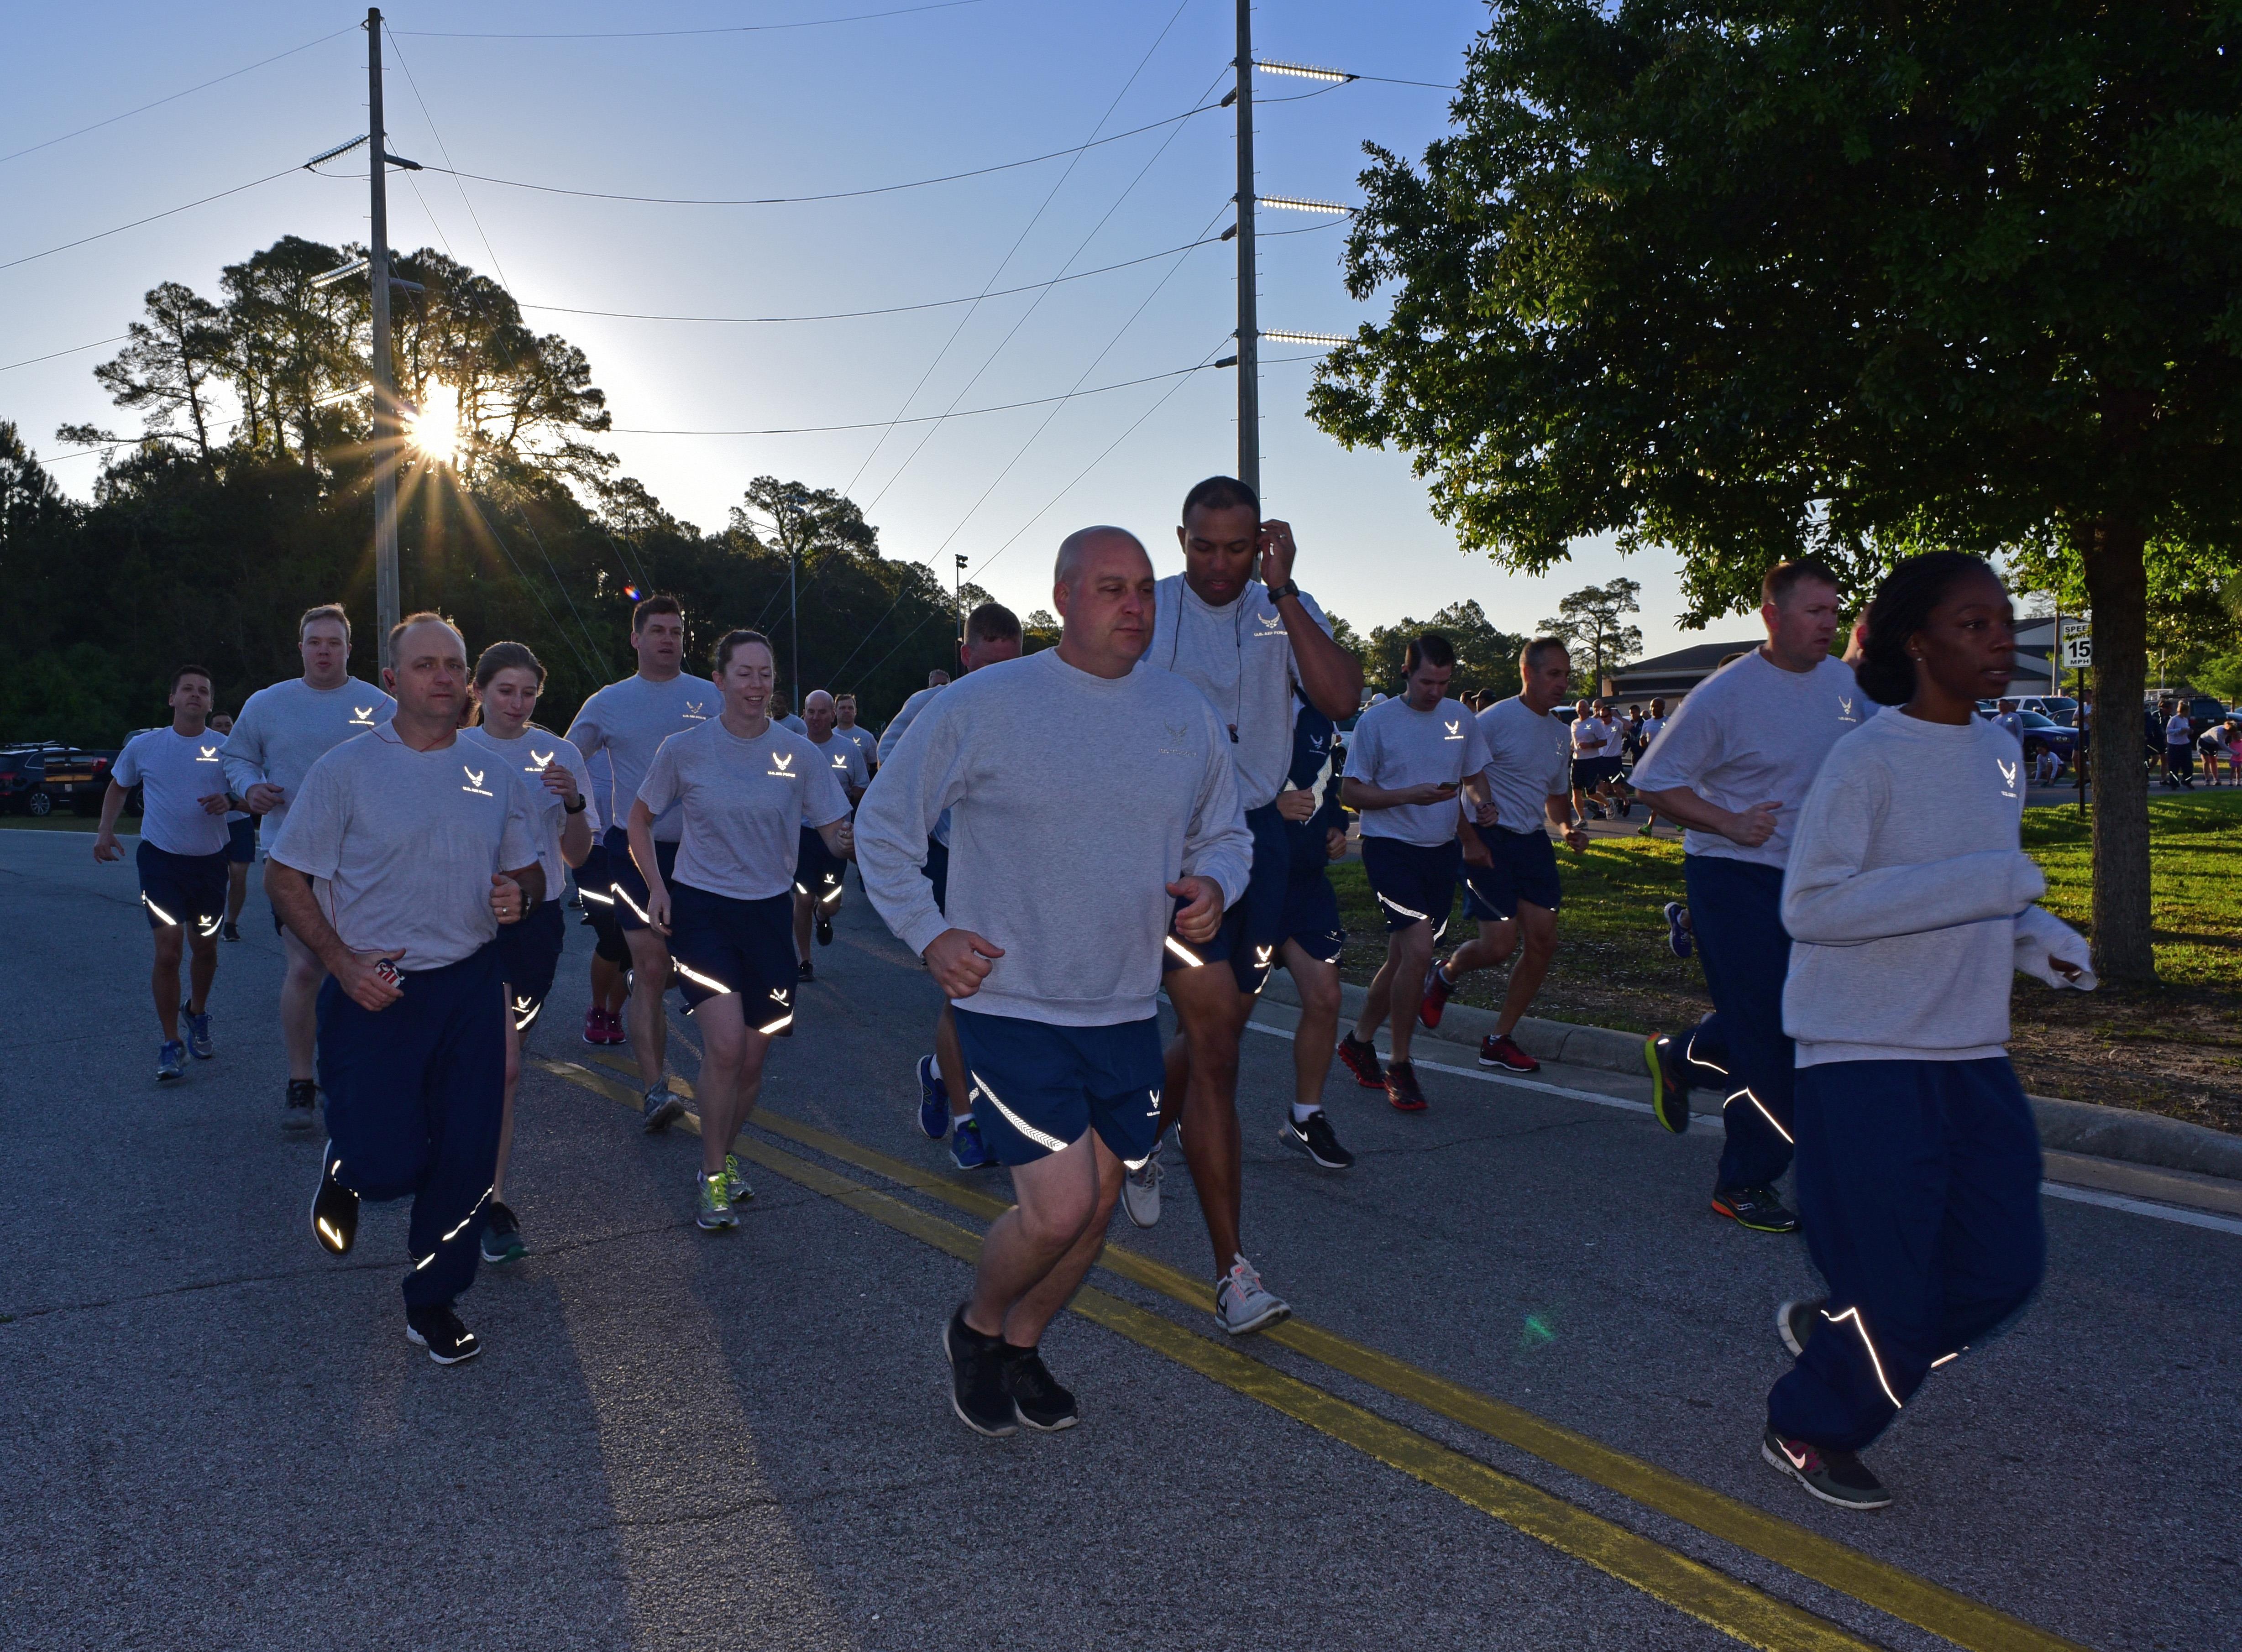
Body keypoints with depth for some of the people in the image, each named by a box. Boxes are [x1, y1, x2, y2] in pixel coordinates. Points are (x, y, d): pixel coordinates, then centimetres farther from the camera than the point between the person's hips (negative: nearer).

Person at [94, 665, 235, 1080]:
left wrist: (229, 801, -19)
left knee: (205, 949, 14)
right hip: (161, 859, -1)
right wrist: (105, 831, 3)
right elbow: (119, 786, 15)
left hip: (210, 860, 1)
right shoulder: (143, 746, -1)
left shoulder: (225, 748, -2)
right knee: (169, 952, -10)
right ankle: (172, 1044, 0)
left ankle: (197, 1013, 42)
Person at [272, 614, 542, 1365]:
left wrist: (521, 895, -9)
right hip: (374, 990, -3)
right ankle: (345, 1168, 29)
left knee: (466, 1158, 4)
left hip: (470, 986, 4)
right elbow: (285, 876, -3)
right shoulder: (346, 769, -5)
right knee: (390, 1161, -9)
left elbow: (525, 871, 16)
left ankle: (433, 1302, 24)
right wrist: (343, 962, -14)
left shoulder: (496, 774, 7)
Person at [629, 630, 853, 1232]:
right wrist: (657, 888, -4)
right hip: (700, 906, -2)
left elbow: (836, 832, -2)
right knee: (726, 1044, -17)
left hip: (769, 911, 2)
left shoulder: (799, 753, -3)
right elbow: (639, 820, 9)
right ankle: (713, 1175, 1)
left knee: (753, 1056, 7)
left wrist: (848, 841, -26)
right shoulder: (684, 749, -5)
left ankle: (722, 1157, 32)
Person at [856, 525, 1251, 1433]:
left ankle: (1021, 1346, 39)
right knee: (1058, 1209, -12)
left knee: (1097, 1204, 14)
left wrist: (1212, 885, -5)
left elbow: (1225, 832, 17)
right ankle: (977, 1326, 20)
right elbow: (883, 824, 0)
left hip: (1127, 1010, 5)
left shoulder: (1189, 714, 5)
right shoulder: (981, 705, -8)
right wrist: (928, 934, -9)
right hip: (1013, 1003, -5)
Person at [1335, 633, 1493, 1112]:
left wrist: (1481, 803, -5)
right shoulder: (1377, 721, -7)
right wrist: (1410, 795, -19)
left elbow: (1474, 776, 19)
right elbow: (1351, 793, -6)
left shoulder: (1461, 719, 7)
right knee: (1419, 949, -19)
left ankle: (1359, 1041, 32)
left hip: (1442, 850, 6)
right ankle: (1400, 1066, -5)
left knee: (1403, 958, 11)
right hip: (1390, 847, -5)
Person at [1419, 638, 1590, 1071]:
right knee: (1499, 945, -13)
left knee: (1543, 942, 0)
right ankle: (1444, 975, 22)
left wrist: (1567, 828, 4)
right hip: (1491, 841, -7)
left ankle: (1499, 1040, 11)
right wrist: (1470, 841, -16)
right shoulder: (1495, 720, -11)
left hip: (1534, 842, 7)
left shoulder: (1559, 732, 13)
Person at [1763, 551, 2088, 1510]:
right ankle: (1807, 1431, 24)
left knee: (2005, 1269, 7)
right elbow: (1810, 905, -23)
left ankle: (1831, 1331, 31)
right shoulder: (1869, 759, -15)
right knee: (1892, 1282, -2)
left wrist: (2036, 937, 1)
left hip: (1971, 1051, 8)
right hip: (1866, 1053, -7)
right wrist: (1985, 883, -25)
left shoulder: (2000, 753, 9)